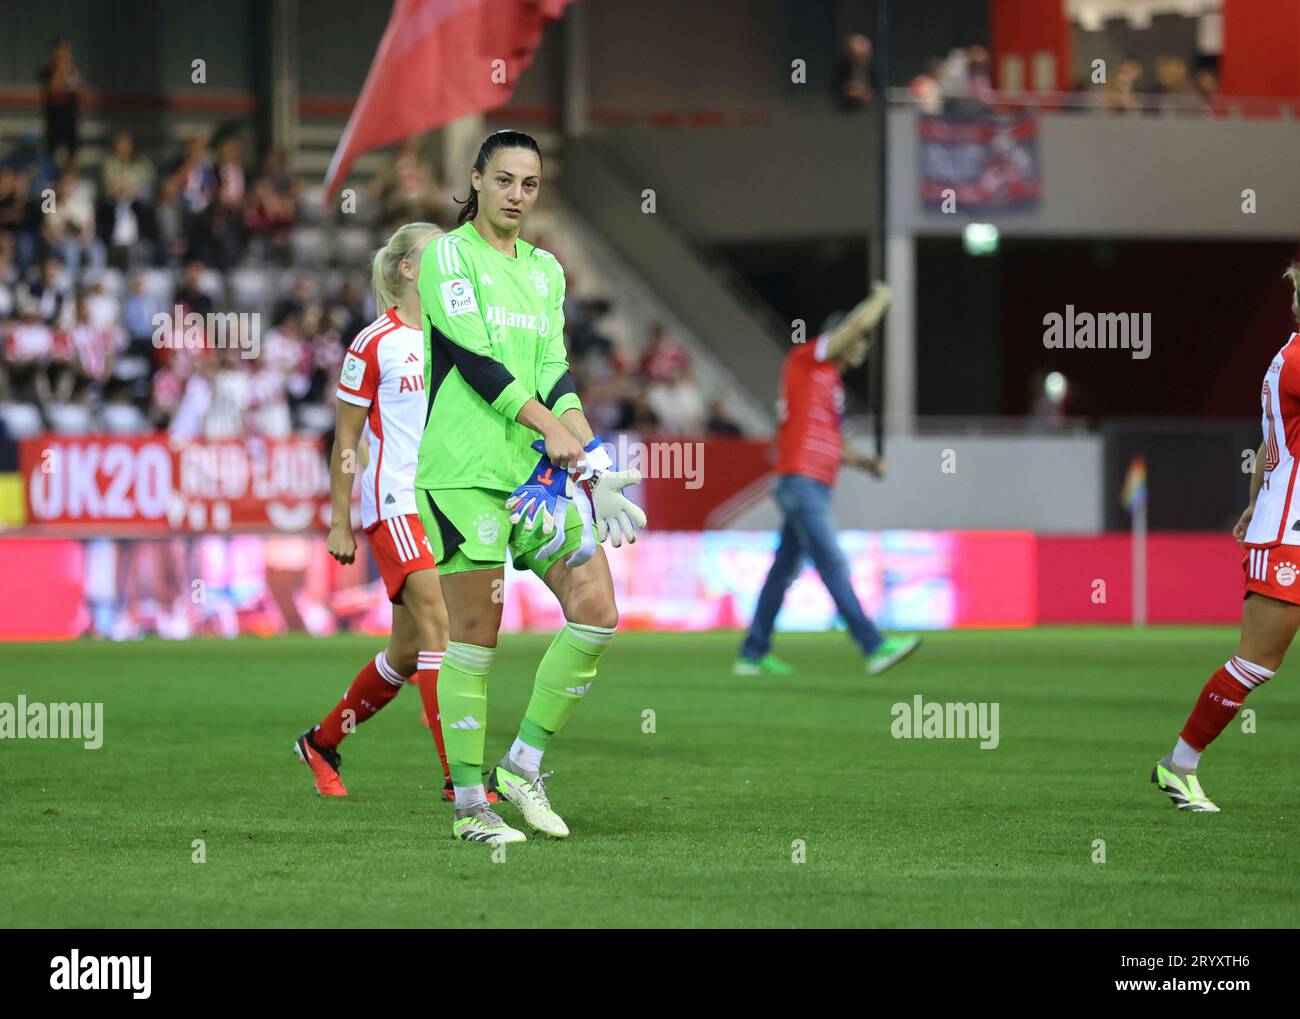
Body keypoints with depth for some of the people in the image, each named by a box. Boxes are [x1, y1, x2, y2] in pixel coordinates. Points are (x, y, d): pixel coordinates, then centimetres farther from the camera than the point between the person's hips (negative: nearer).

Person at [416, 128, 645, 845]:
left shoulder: (545, 269, 19)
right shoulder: (447, 255, -1)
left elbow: (554, 368, 10)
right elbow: (472, 353, -11)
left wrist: (585, 448, -6)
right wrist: (548, 426, -17)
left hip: (541, 467, 6)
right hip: (467, 466, -6)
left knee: (595, 611, -4)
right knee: (474, 635, -5)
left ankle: (524, 763, 9)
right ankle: (469, 806, 1)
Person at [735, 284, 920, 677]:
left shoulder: (833, 379, 22)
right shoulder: (807, 359, -4)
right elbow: (859, 324, -13)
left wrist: (863, 462, 13)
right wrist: (880, 299, 4)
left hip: (817, 486, 10)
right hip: (800, 480, -10)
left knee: (785, 568, 11)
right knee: (833, 564, -13)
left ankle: (753, 654, 15)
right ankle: (873, 646, -19)